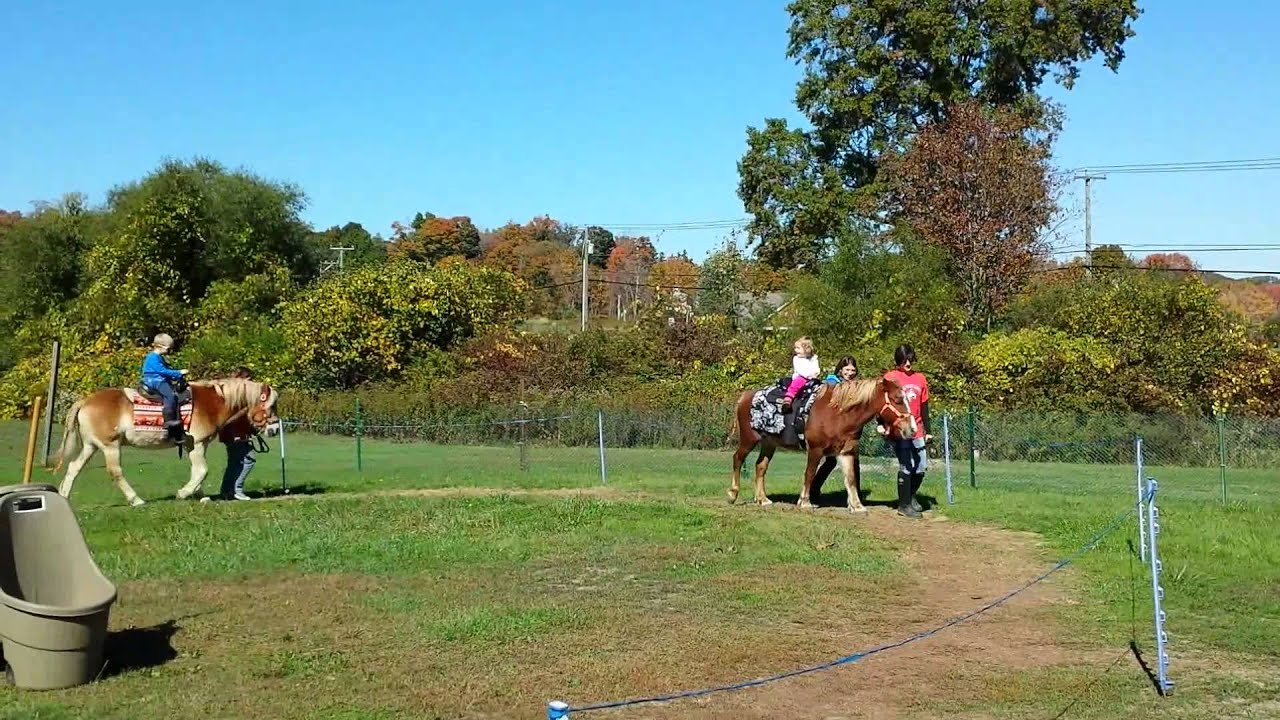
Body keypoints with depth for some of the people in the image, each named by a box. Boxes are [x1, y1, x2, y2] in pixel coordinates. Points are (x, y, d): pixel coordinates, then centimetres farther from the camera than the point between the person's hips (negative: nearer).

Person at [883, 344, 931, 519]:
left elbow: (924, 406, 13)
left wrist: (927, 430, 14)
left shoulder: (920, 378, 9)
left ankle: (911, 496, 31)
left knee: (922, 467, 8)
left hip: (917, 430, 5)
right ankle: (904, 505, 5)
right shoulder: (890, 377, -3)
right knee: (906, 467, -6)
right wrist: (882, 424, -18)